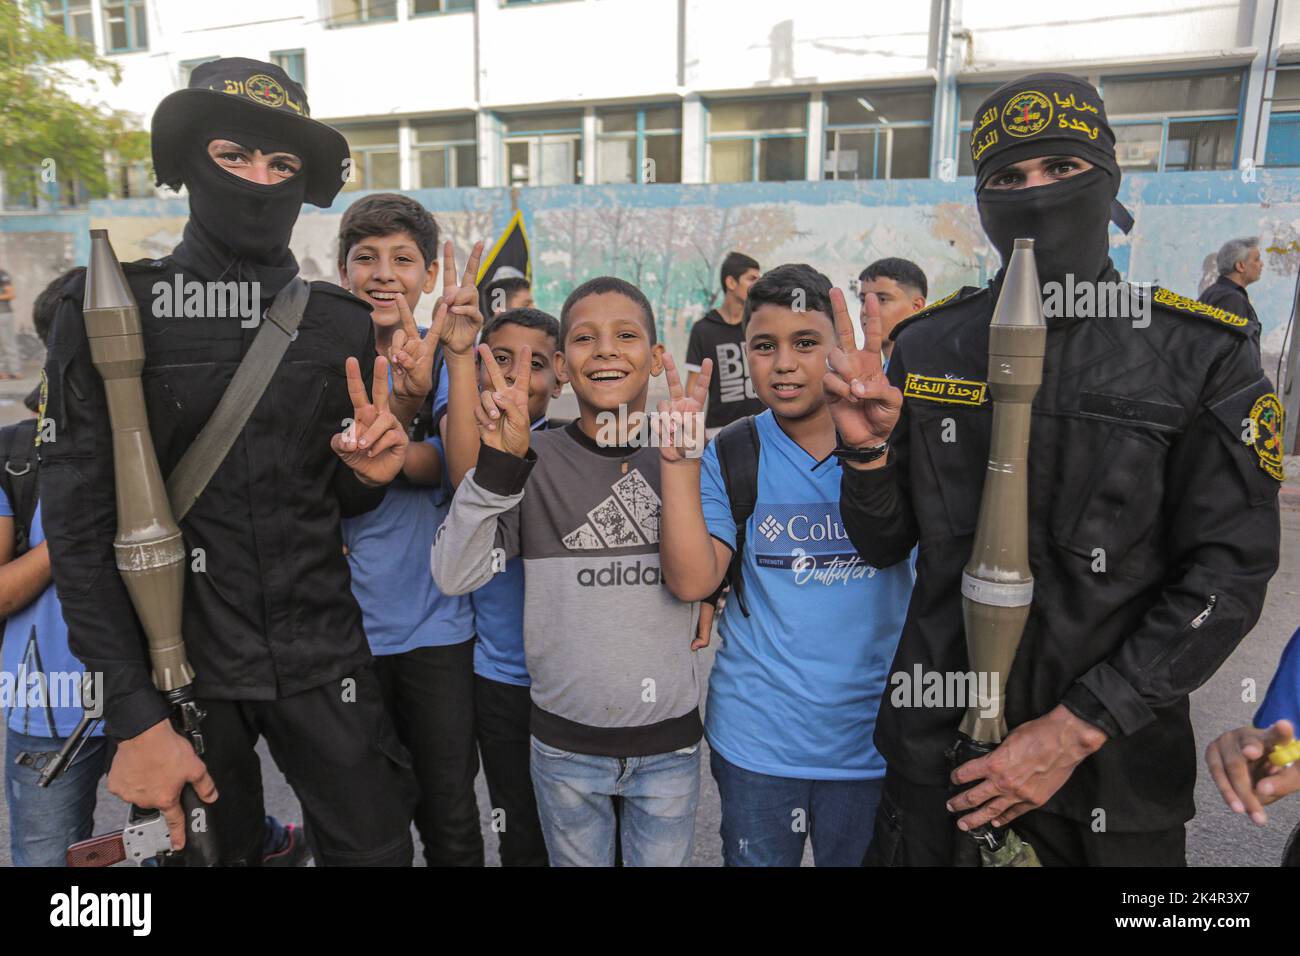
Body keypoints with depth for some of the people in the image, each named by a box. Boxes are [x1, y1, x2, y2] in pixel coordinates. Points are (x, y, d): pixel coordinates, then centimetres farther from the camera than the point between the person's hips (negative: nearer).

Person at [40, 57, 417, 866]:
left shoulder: (344, 324, 2)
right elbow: (81, 524, -7)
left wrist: (370, 473, -12)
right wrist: (136, 718, -12)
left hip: (323, 659, 2)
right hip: (178, 665, -1)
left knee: (376, 848, 11)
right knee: (209, 849, 17)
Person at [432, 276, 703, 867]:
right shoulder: (536, 461, -8)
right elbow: (453, 576, -14)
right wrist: (499, 464, -26)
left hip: (670, 739, 1)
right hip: (565, 740, 0)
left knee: (664, 860, 19)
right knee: (576, 861, 20)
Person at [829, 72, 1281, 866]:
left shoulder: (1204, 357, -8)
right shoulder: (928, 346, -2)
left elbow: (1229, 576, -9)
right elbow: (884, 546, 2)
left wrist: (1077, 730, -15)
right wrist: (869, 447, -17)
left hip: (1113, 765, -1)